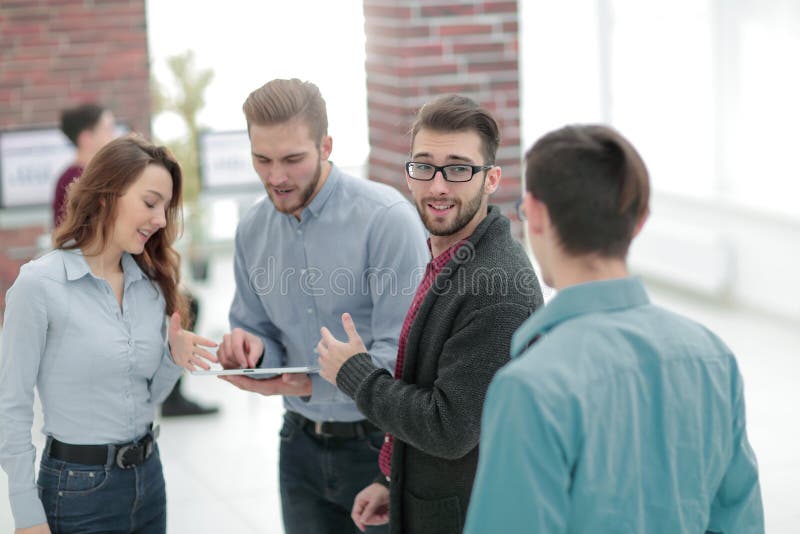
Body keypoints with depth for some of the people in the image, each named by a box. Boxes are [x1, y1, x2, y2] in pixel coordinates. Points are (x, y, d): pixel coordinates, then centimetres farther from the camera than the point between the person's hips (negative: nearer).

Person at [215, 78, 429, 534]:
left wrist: (308, 385, -29)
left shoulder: (387, 218, -17)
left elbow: (399, 355, -21)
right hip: (302, 444, 5)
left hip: (379, 442, -5)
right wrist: (251, 348, -10)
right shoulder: (253, 230, 3)